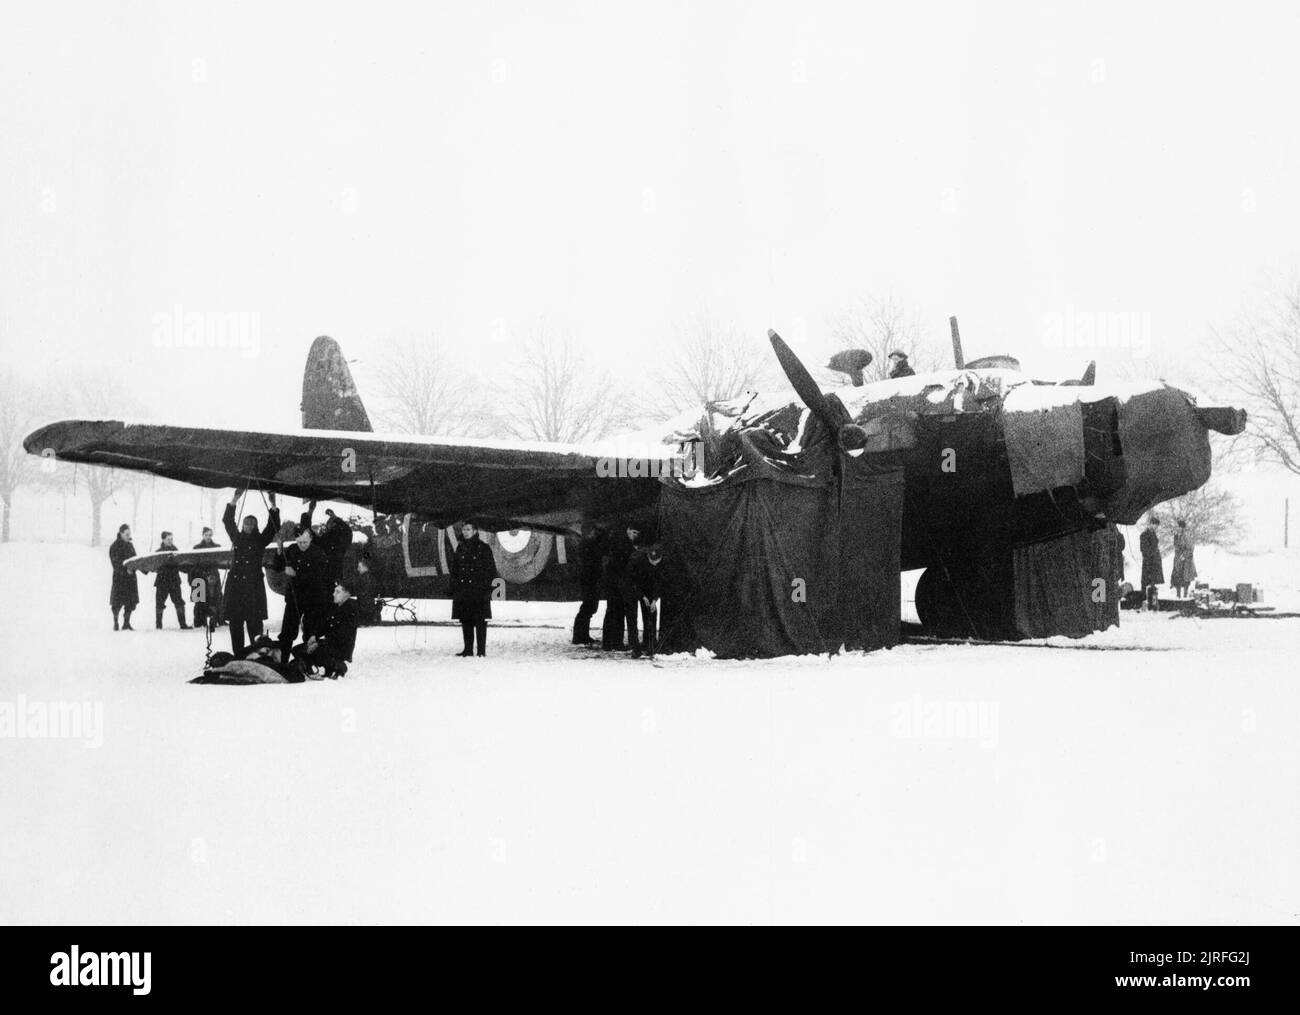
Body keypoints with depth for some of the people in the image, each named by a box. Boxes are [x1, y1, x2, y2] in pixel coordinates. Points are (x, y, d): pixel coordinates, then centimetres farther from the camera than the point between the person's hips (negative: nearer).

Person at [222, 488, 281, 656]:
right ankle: (238, 656, 4)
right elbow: (227, 521, 10)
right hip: (235, 585, 3)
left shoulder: (260, 540, 10)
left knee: (254, 622, -9)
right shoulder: (236, 537, 17)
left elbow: (273, 528, 0)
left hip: (253, 587, -3)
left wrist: (273, 506, -11)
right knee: (235, 623, 1)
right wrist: (234, 501, 0)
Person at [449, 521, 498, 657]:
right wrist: (455, 587, 6)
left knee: (480, 621, -5)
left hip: (479, 590, -5)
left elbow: (491, 570, -3)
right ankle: (468, 649, 13)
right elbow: (454, 569, 15)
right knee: (465, 621, 7)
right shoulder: (460, 548, 12)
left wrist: (487, 588, -10)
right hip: (462, 590, 5)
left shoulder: (483, 548, -2)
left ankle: (481, 650, -1)